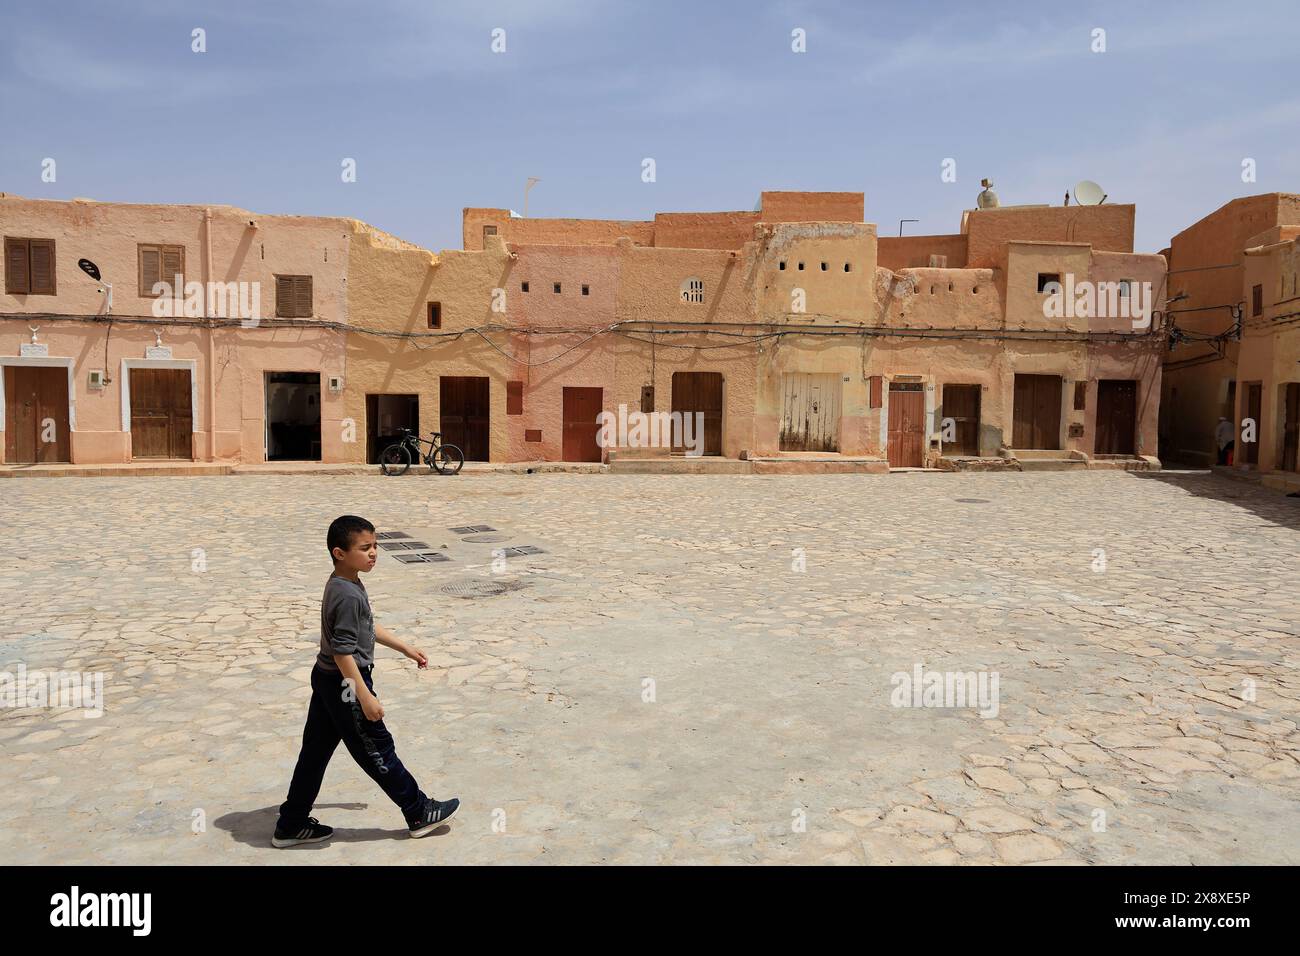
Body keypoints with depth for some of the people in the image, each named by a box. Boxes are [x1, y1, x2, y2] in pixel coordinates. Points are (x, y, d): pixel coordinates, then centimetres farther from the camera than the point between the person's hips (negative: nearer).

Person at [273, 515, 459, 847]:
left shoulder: (345, 585, 7)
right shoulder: (348, 595, -25)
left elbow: (368, 628, 19)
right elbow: (343, 651, -27)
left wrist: (407, 648, 23)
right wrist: (365, 696, -25)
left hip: (327, 680, 10)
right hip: (344, 683, -10)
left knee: (316, 751, 16)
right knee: (377, 751, 3)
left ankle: (291, 825, 27)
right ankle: (419, 813, 17)